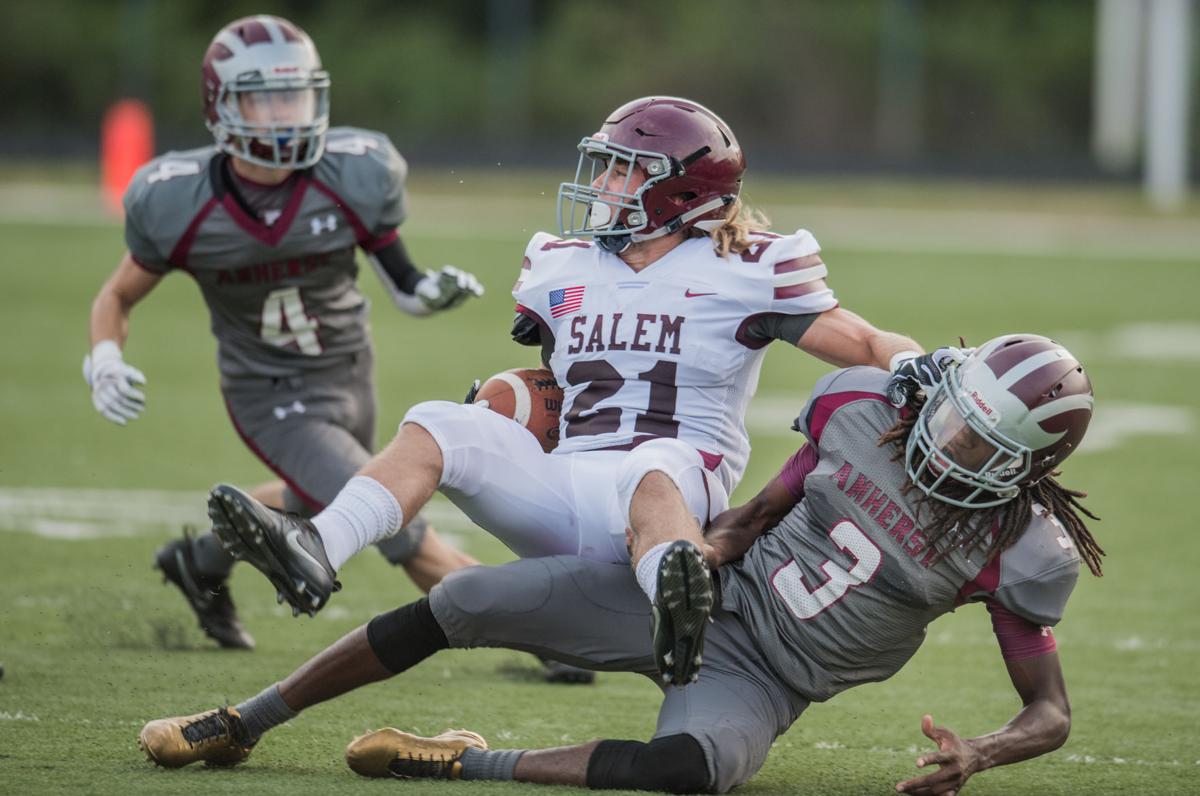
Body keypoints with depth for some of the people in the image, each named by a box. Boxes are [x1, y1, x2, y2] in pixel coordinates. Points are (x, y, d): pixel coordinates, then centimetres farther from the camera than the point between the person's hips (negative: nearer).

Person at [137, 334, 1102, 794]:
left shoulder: (1021, 553, -14)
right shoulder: (861, 405, -6)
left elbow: (1051, 714, -8)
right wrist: (721, 541, -8)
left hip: (758, 678, -3)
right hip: (697, 596, 3)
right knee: (460, 605, -8)